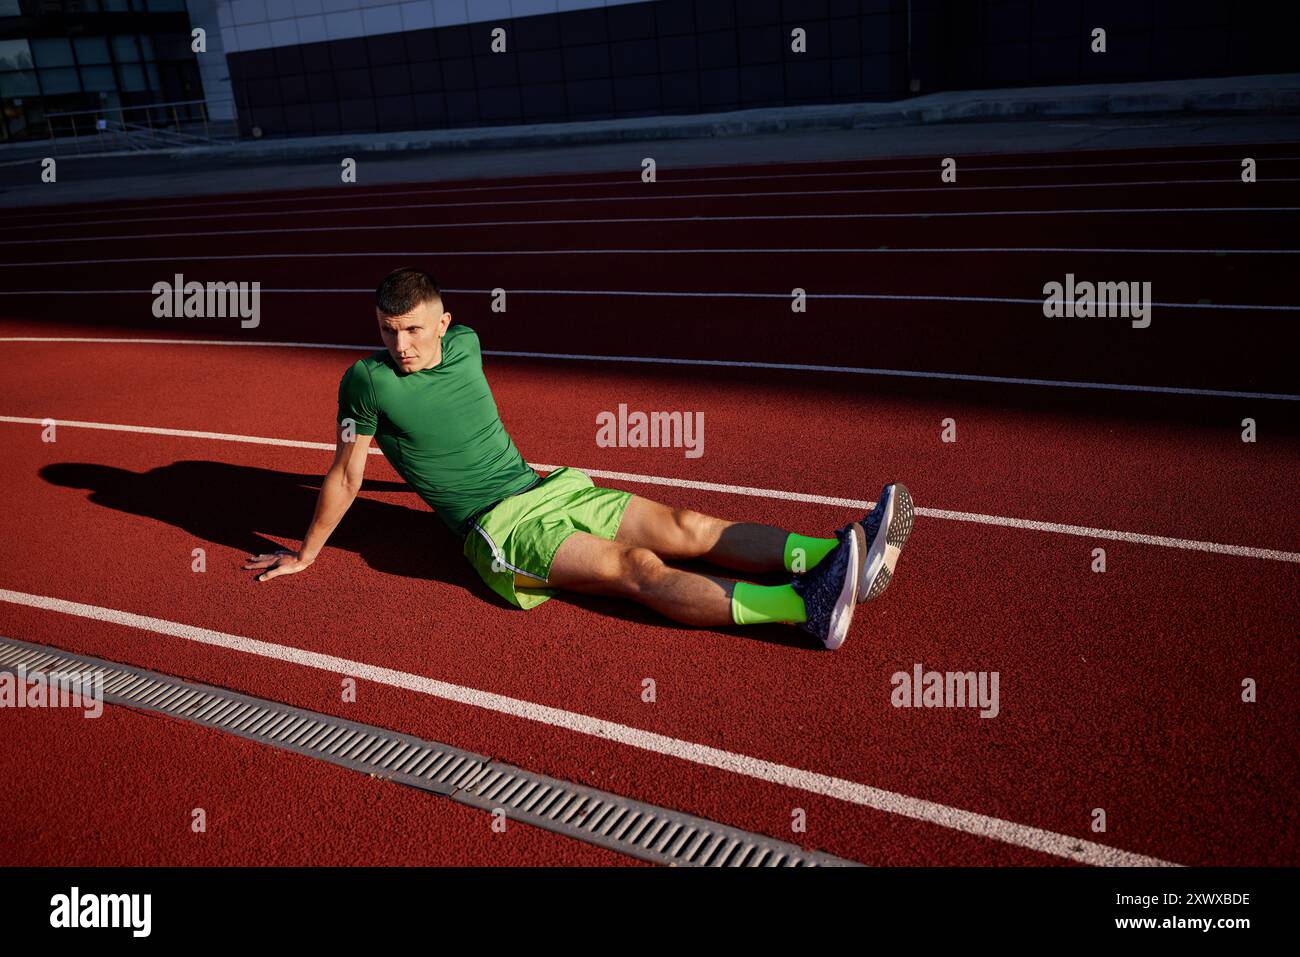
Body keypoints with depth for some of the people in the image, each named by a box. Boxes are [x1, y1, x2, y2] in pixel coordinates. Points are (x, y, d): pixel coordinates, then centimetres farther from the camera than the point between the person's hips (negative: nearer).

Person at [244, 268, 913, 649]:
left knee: (686, 528, -12)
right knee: (639, 568, -27)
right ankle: (804, 606, -43)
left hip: (551, 488, 6)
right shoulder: (368, 382, -6)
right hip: (499, 527, -6)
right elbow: (345, 476, 4)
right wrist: (305, 555, 12)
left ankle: (842, 559, -22)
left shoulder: (464, 344, 10)